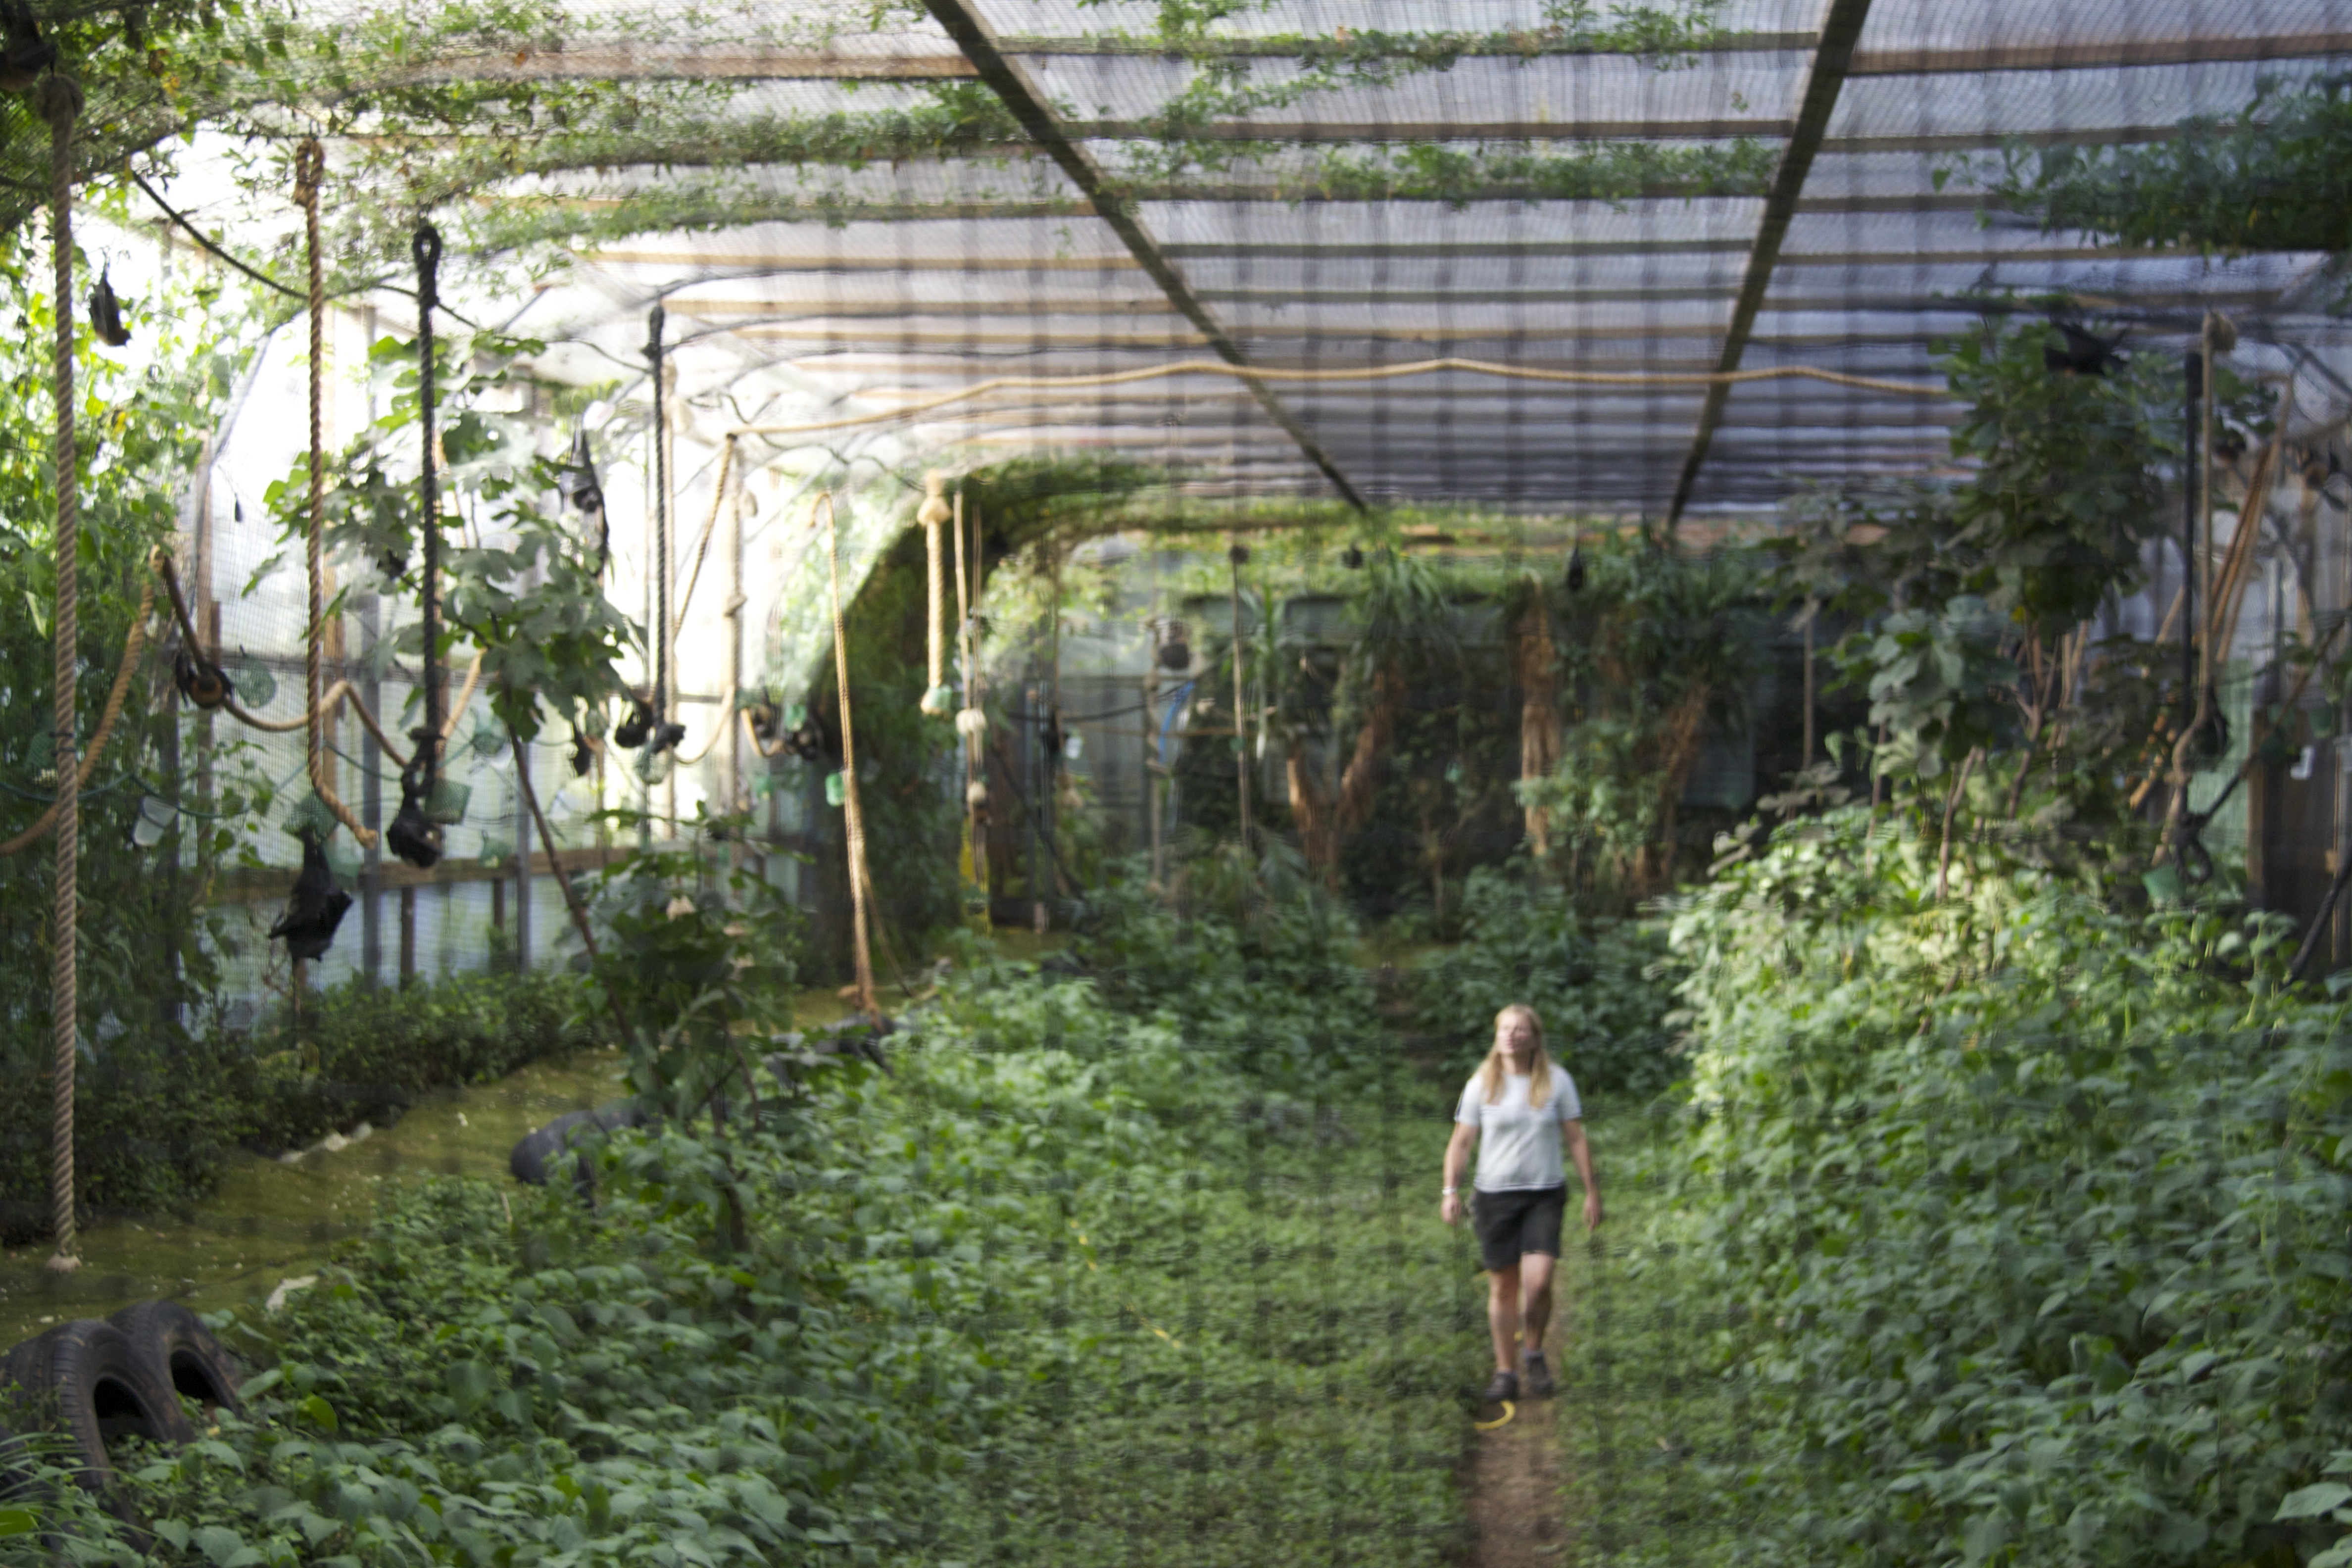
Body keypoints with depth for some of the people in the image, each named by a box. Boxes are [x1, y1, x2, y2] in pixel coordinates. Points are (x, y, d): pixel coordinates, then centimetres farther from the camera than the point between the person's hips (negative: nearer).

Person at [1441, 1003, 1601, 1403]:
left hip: (1545, 1194, -1)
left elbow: (1576, 1139, 7)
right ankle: (1505, 1371, 15)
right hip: (1495, 1194, 1)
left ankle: (1535, 1354, 9)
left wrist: (1592, 1191, 5)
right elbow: (1461, 1142, 7)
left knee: (1538, 1281, -16)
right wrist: (1451, 1191, -3)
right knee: (1502, 1286, 4)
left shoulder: (1557, 1081, 2)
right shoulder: (1482, 1084, 4)